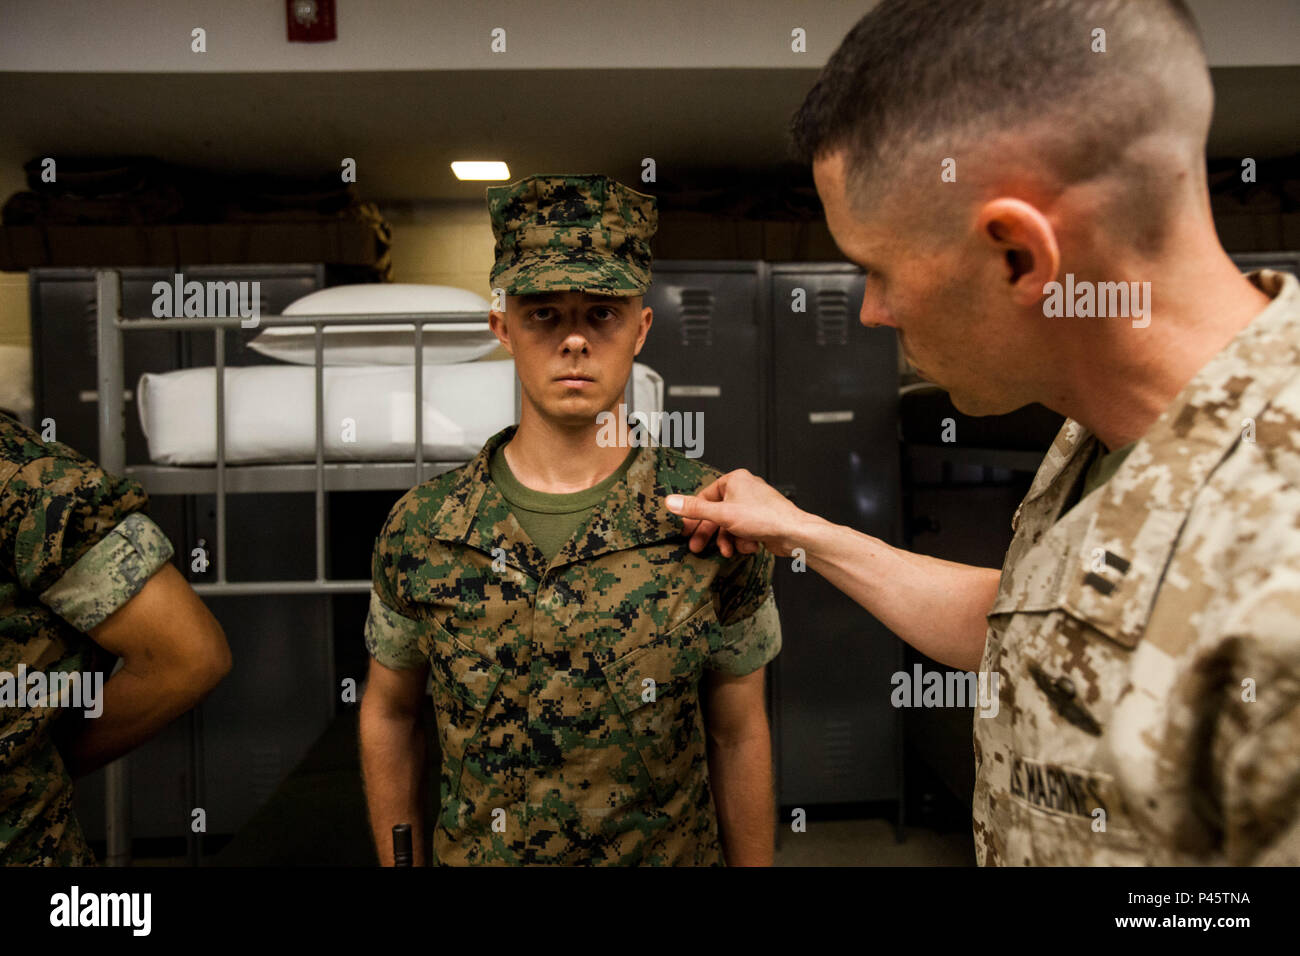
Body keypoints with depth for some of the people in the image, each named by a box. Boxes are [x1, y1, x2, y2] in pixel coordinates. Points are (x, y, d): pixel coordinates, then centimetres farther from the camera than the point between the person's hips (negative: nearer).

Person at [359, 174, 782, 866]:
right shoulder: (418, 529, -12)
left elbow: (739, 738, -6)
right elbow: (388, 714, 2)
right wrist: (399, 861, 5)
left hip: (676, 853, 0)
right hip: (473, 853, 1)